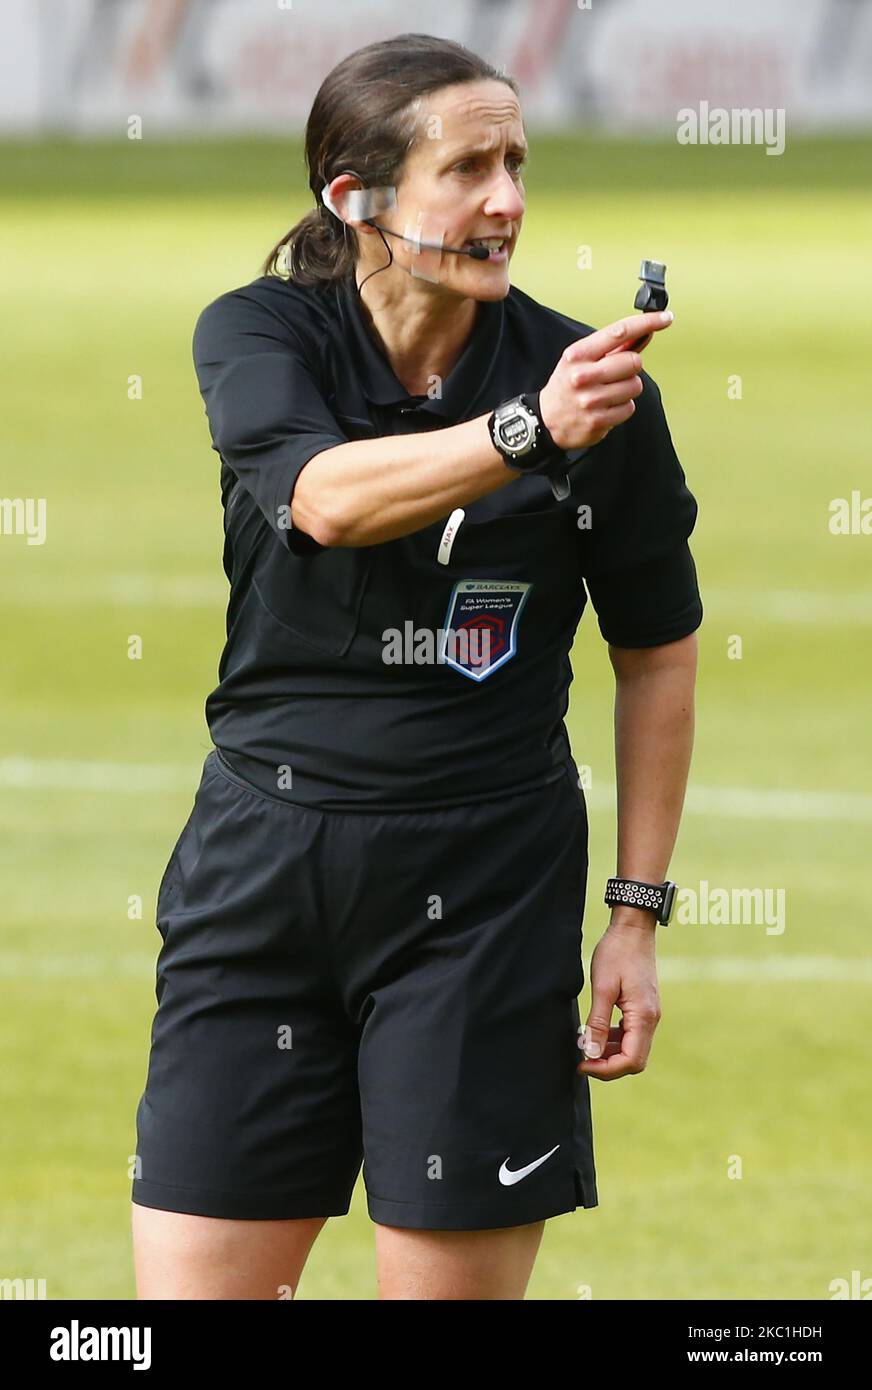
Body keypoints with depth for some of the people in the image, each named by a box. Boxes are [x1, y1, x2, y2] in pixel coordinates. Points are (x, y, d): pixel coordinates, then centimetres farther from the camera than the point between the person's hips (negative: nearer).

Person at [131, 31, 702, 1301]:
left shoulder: (588, 376, -2)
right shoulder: (258, 336, -2)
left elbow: (658, 650, 7)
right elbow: (328, 496, -24)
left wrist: (639, 911, 3)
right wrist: (527, 432, -40)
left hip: (486, 885, -1)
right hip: (265, 858, 1)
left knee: (458, 1280, -1)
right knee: (195, 1283, -2)